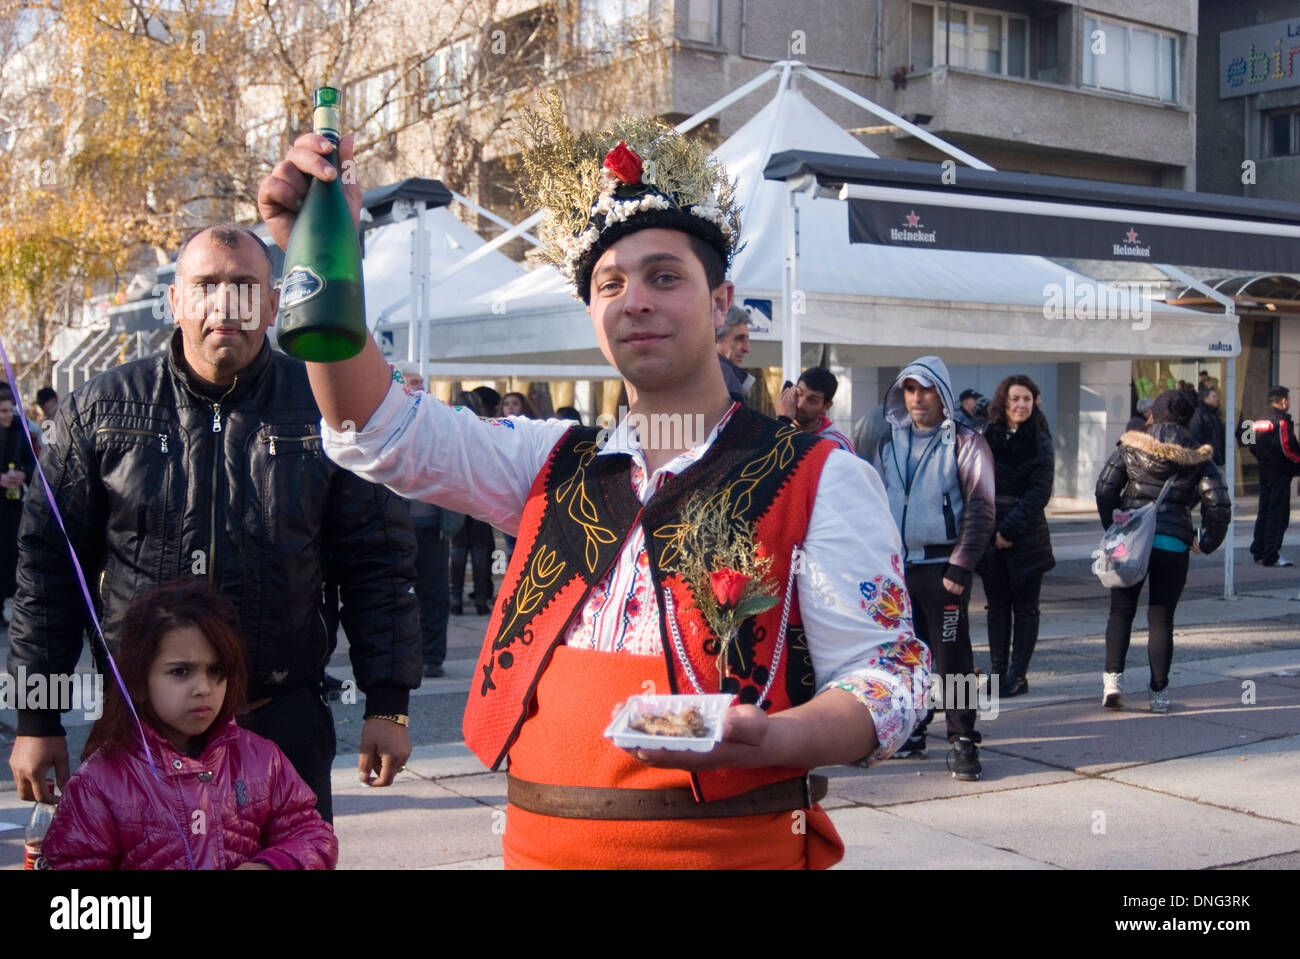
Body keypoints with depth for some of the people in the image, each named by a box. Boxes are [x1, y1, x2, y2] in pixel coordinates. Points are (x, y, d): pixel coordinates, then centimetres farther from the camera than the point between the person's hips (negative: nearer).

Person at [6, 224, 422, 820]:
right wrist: (37, 720, 4)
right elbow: (49, 564, 6)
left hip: (285, 722, 0)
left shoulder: (327, 411, 0)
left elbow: (377, 564, 3)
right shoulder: (100, 411, 2)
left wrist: (386, 705, -1)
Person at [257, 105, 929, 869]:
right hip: (543, 839, 4)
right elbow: (381, 430, 1)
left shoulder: (819, 480, -5)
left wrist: (768, 740, -28)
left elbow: (885, 673, -8)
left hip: (731, 841, -4)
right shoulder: (554, 463, 8)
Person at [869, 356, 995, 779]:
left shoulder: (964, 443, -3)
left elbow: (982, 509, -7)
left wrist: (959, 566, -13)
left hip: (942, 566, -5)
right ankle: (910, 732, 21)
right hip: (898, 567, 5)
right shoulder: (891, 444, 13)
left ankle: (963, 741, 2)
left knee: (952, 657, -4)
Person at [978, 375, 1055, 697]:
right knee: (997, 605, 7)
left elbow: (1039, 493, -8)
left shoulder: (1040, 442, -2)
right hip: (990, 534, 3)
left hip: (1027, 535, -3)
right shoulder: (987, 438, 5)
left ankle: (1018, 674, 8)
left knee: (1025, 607, 3)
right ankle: (998, 671, 12)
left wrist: (1010, 530, -14)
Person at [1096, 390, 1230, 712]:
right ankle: (1159, 692, 10)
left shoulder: (1130, 447, 3)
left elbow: (1104, 488, -2)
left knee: (1121, 611, 12)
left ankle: (1113, 677, -2)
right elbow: (1218, 502, -4)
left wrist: (1113, 527, 10)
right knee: (1161, 619, 8)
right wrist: (1207, 542, 9)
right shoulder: (1197, 457, 2)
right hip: (1173, 544, 0)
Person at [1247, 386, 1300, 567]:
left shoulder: (1258, 422, 10)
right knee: (1278, 513, -5)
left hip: (1264, 472, 8)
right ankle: (1271, 556, -7)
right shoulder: (1282, 422, -15)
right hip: (1281, 474, -8)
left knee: (1264, 511, 15)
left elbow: (1253, 447, 12)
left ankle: (1258, 552, 19)